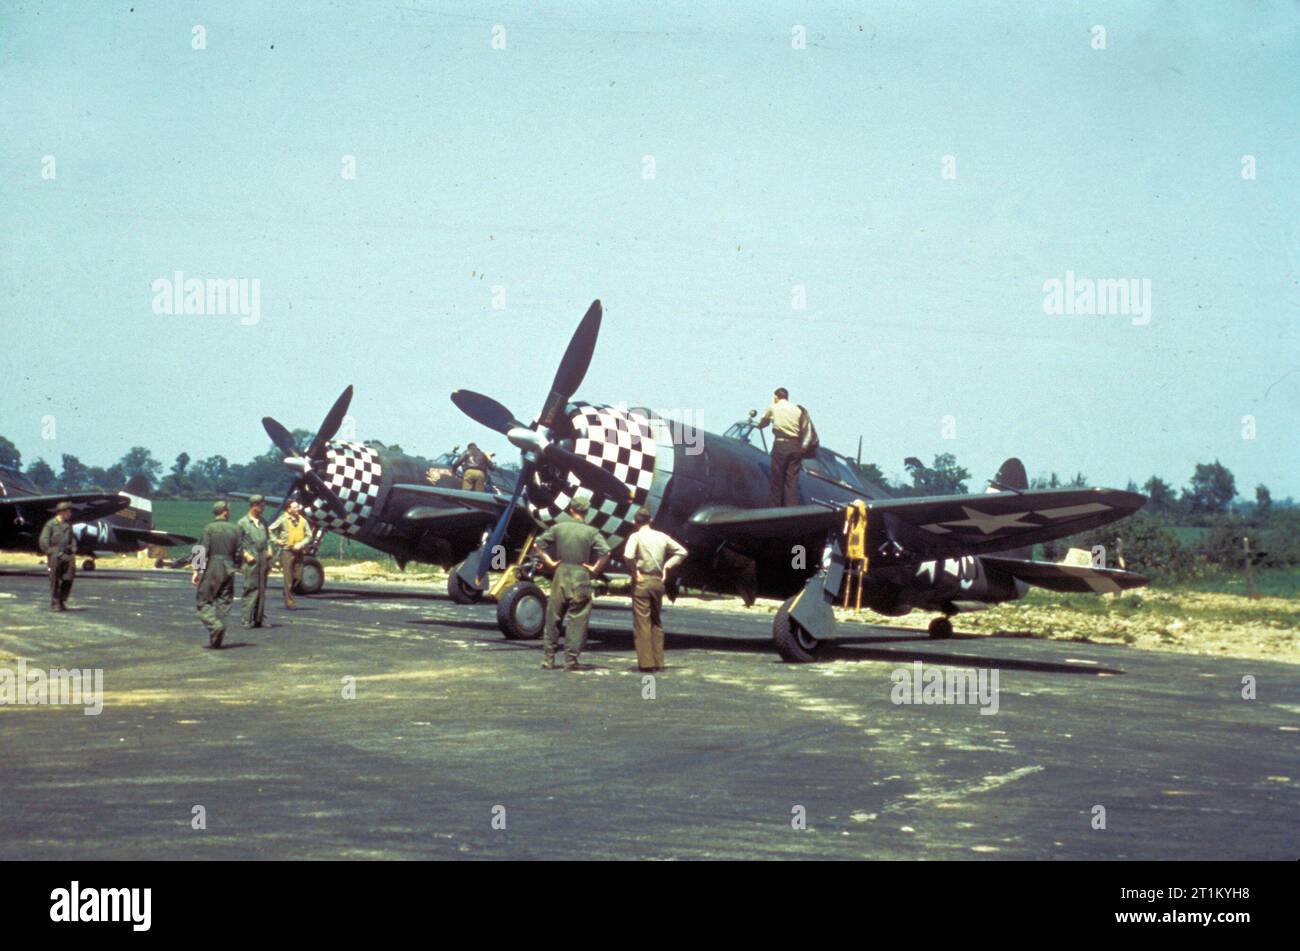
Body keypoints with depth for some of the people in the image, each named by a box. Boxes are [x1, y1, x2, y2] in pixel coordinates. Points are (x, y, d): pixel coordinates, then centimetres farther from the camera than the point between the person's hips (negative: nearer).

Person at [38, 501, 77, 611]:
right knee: (55, 581, -3)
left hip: (66, 555, 5)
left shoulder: (68, 524, 13)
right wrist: (48, 554, -8)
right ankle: (54, 603, 2)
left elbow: (72, 539, 18)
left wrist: (73, 552, 5)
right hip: (54, 555, -5)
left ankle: (62, 602, 11)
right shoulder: (50, 524, -6)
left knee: (68, 579, -1)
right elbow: (44, 540, -7)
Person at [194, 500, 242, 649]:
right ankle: (216, 640, 6)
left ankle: (215, 625, -22)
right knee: (224, 603, 8)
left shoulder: (210, 528, -5)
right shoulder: (236, 529, 5)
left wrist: (197, 570, -7)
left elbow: (204, 551, -10)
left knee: (203, 601, 3)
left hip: (212, 568, -4)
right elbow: (238, 553, 6)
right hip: (229, 568, 4)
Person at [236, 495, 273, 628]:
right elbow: (238, 543, -2)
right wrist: (246, 555, -11)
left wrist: (269, 549, 8)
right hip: (251, 562, -6)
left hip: (263, 560, 6)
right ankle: (248, 620, -5)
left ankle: (260, 619, 14)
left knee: (262, 590, 8)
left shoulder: (263, 522, 13)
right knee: (251, 590, -7)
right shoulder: (243, 522, -3)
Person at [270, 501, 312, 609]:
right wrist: (276, 540, -6)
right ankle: (289, 602, 2)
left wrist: (301, 544, -7)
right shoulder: (283, 520, -2)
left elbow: (309, 536, 8)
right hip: (287, 551, -4)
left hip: (299, 552, 4)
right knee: (288, 578, -3)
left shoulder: (303, 521, 8)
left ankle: (288, 592, 30)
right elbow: (270, 530, 1)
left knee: (298, 576, 3)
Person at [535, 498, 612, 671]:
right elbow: (605, 553, -15)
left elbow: (539, 544, 5)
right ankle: (571, 659, 2)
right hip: (581, 578, -2)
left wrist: (550, 562, 9)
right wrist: (595, 569, -4)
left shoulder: (558, 528, 3)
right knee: (577, 620, 4)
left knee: (553, 618, 11)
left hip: (561, 574, 2)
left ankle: (548, 658, 13)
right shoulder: (592, 532, -4)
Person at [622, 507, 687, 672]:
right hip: (658, 581, 5)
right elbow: (681, 552, 13)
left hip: (642, 582, -5)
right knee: (656, 622, 15)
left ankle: (646, 662, -4)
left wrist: (634, 572, -9)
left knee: (642, 622, -1)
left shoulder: (636, 536, -7)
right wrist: (667, 566, 10)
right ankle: (658, 662, 14)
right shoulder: (662, 537, 8)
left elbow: (628, 556, -23)